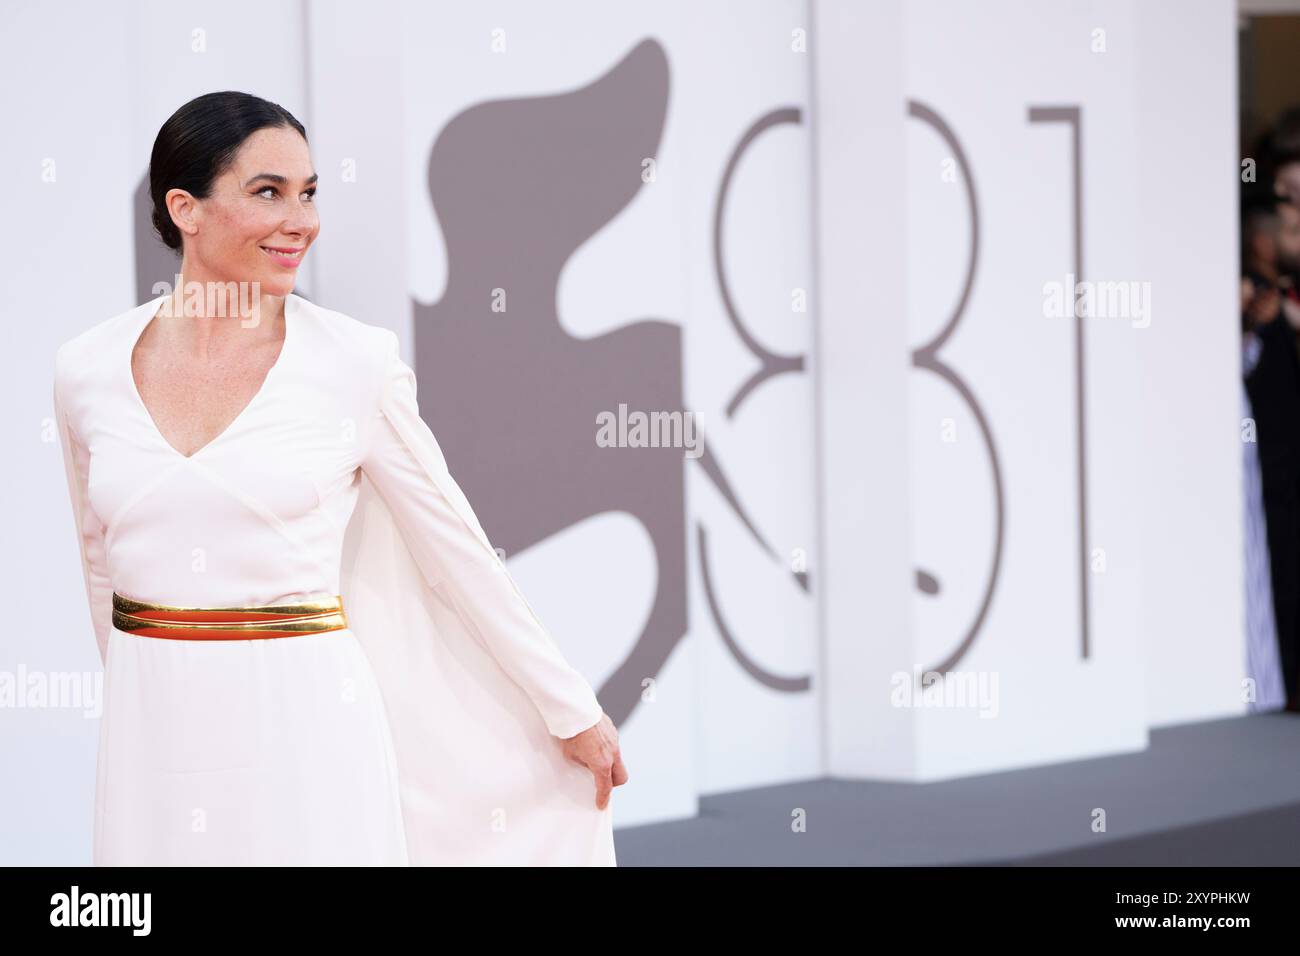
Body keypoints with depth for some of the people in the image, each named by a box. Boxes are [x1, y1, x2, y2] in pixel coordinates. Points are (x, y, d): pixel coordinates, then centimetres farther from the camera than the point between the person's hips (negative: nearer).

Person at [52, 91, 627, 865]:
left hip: (305, 725, -2)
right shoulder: (88, 369, 0)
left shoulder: (356, 364, -6)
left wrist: (573, 712, 5)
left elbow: (459, 548, 0)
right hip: (155, 736, 2)